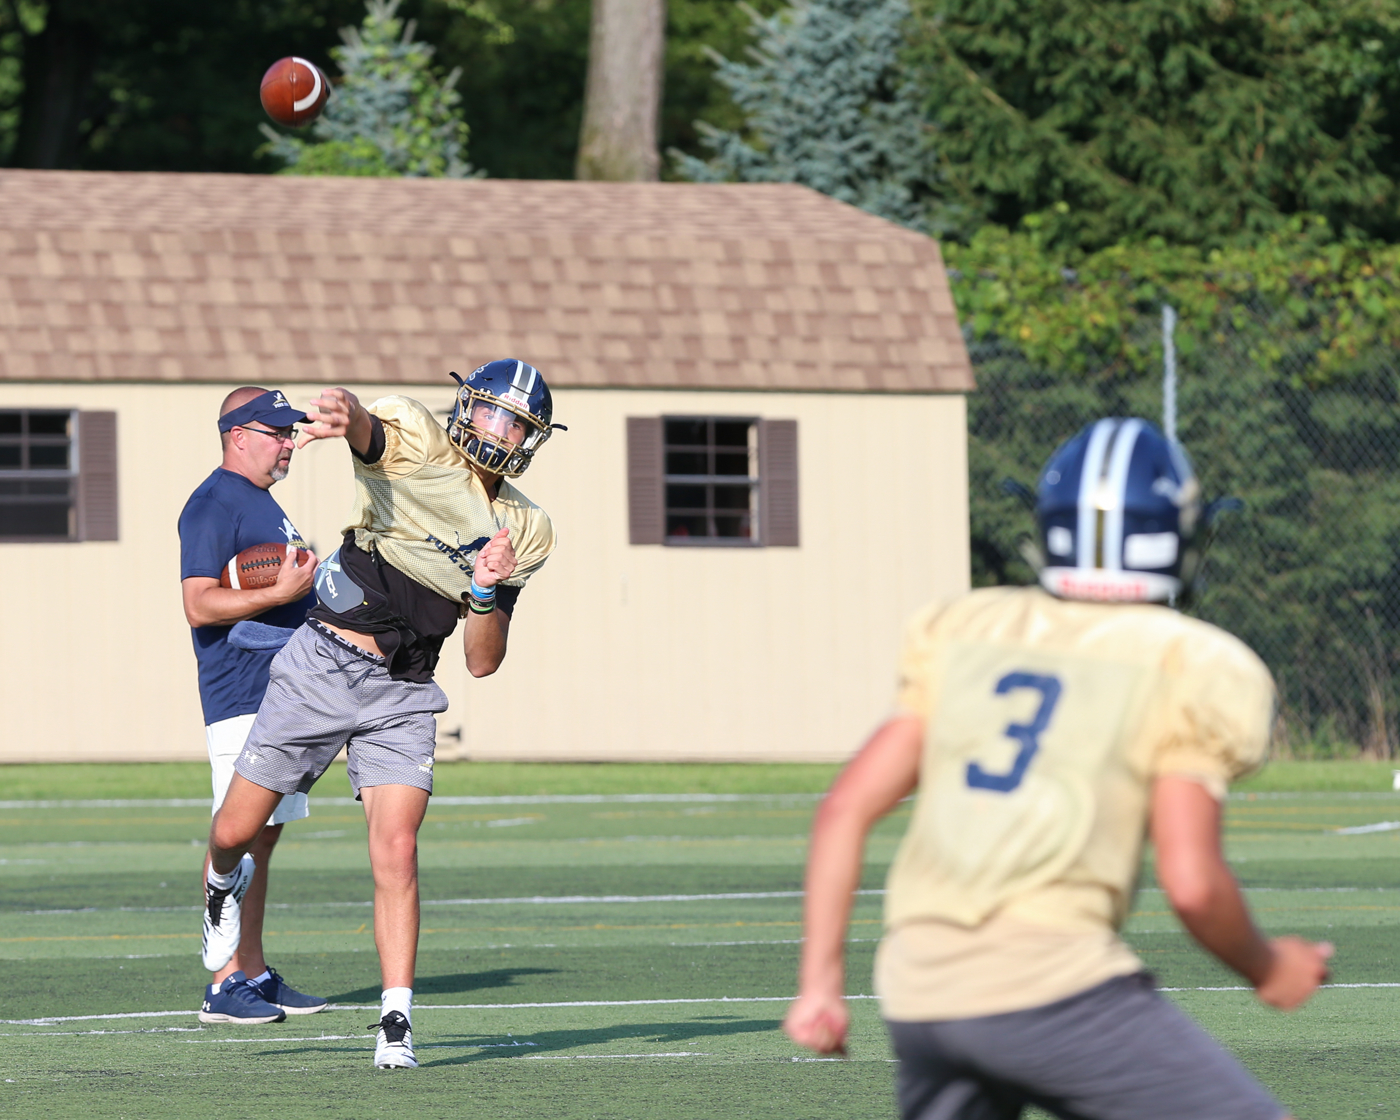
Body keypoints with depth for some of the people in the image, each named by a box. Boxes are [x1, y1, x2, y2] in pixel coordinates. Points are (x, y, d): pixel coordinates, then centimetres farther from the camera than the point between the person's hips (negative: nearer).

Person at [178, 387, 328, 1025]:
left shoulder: (263, 503, 20)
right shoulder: (214, 505, -11)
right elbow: (200, 605, -20)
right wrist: (279, 594, -25)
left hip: (285, 696, 10)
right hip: (243, 701, -10)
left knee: (263, 835, 11)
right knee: (239, 838, -11)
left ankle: (256, 975, 15)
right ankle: (226, 985, -12)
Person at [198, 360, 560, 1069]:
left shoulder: (523, 531, 7)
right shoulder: (416, 444, -6)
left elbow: (483, 662, 6)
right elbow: (368, 428, -34)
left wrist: (484, 591, -14)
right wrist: (345, 412, -59)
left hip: (403, 696, 2)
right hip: (322, 666, -2)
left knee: (396, 855, -12)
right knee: (234, 832, 4)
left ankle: (396, 1024, -7)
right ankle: (226, 883, 41)